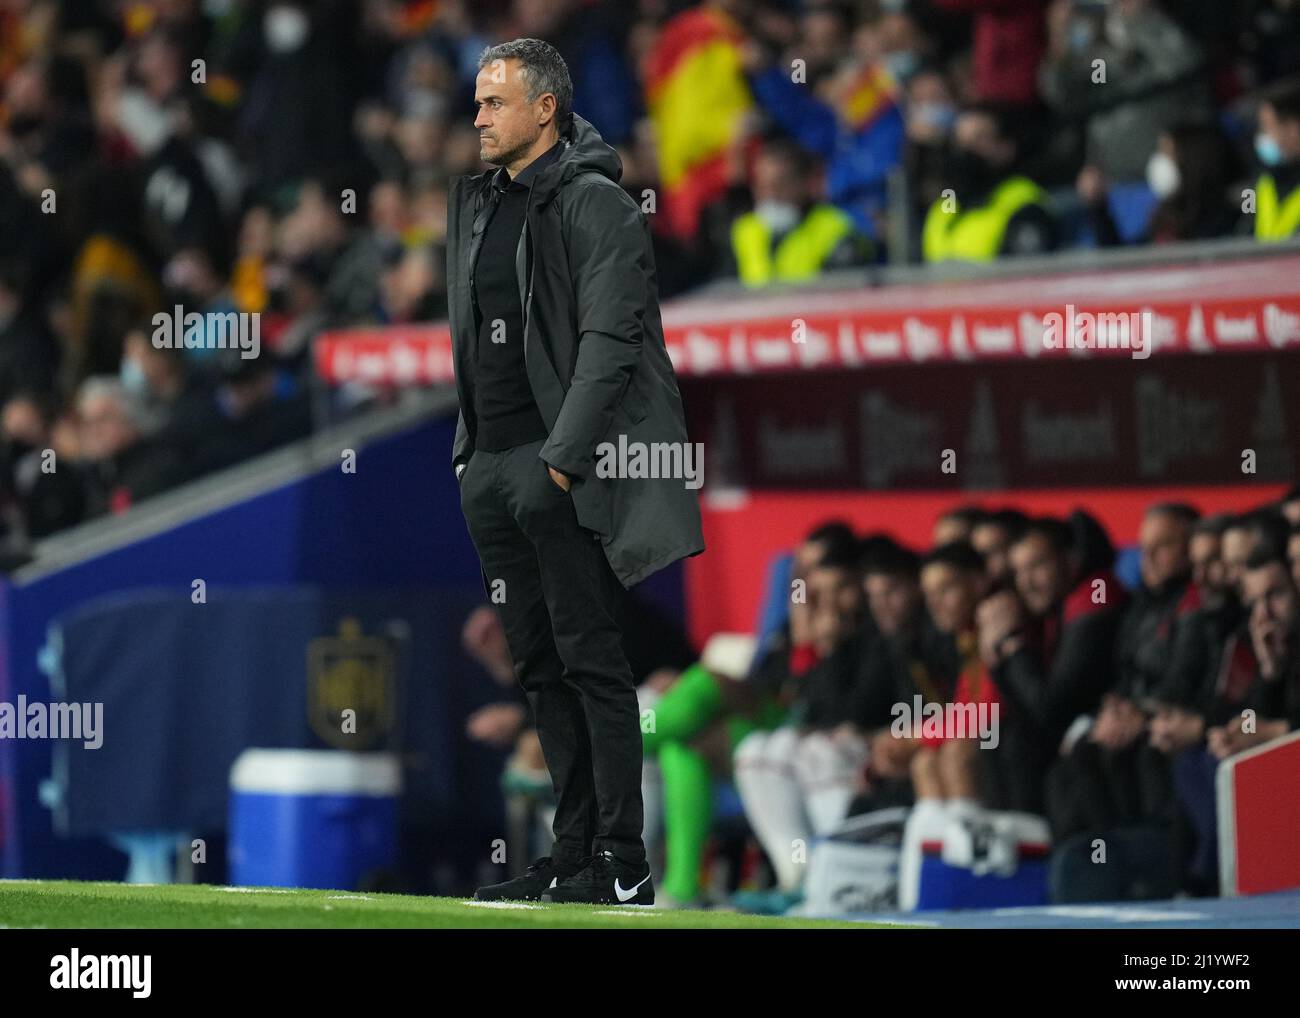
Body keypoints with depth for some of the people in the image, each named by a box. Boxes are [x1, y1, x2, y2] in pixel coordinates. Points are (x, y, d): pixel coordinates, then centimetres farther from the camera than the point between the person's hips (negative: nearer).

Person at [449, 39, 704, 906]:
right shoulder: (475, 206, 17)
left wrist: (562, 458, -19)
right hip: (491, 467, 8)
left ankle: (623, 864, -8)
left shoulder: (596, 206, -8)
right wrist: (469, 453, 15)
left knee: (590, 660, -8)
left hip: (564, 467, -8)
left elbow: (608, 342, -15)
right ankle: (574, 854, 12)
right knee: (541, 664, 9)